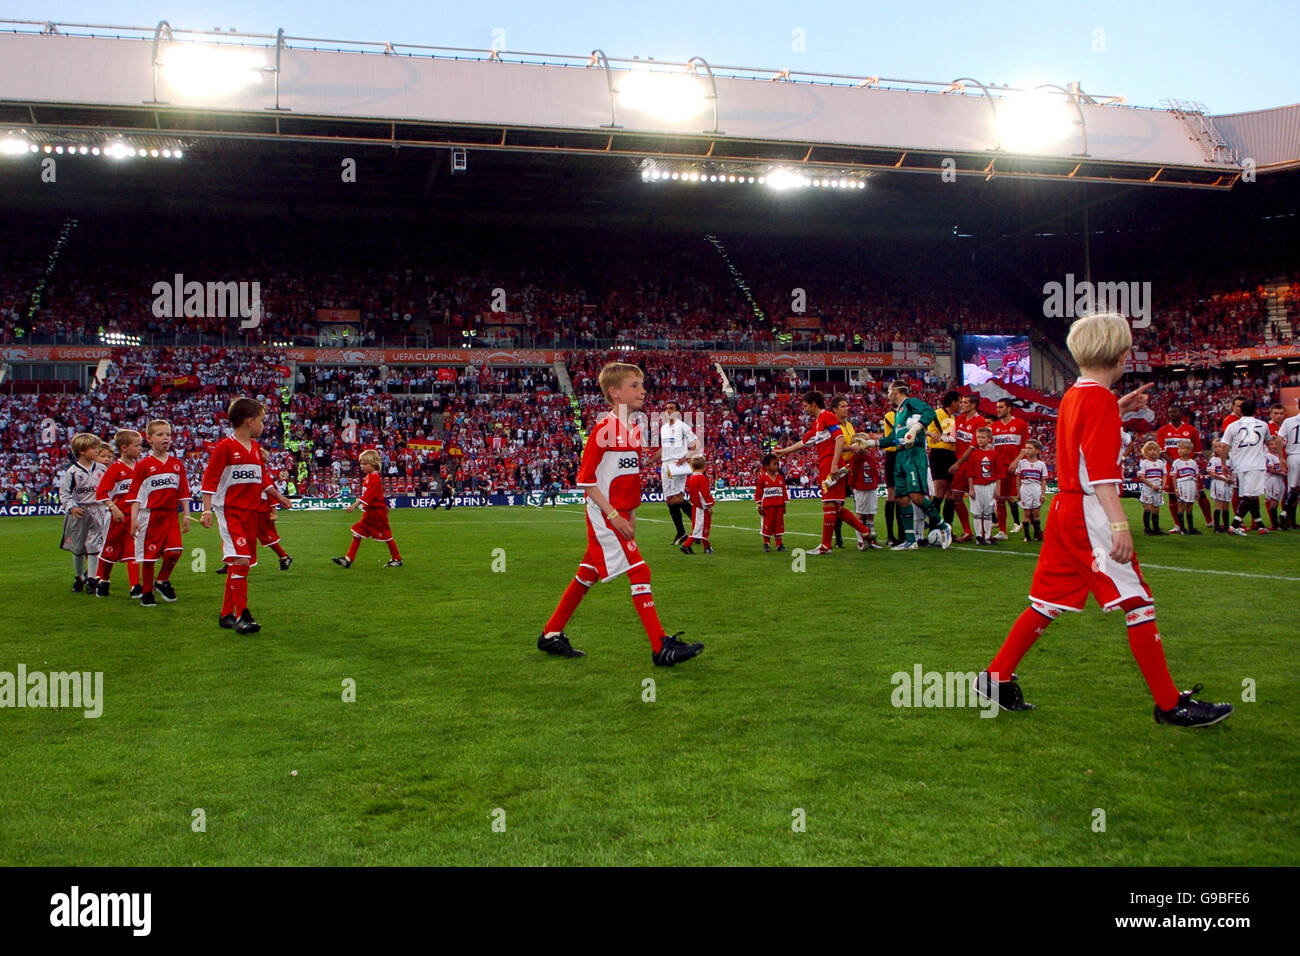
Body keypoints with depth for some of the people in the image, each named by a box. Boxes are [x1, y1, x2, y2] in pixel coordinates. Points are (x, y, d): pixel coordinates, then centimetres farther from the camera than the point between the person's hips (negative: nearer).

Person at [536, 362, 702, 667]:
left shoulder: (635, 431, 12)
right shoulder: (603, 429, -14)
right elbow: (585, 479, -15)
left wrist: (630, 515, 18)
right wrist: (613, 515, -18)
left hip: (619, 515, 9)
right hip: (604, 515, -9)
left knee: (587, 576, 14)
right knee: (639, 571, -12)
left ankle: (550, 634, 26)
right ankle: (661, 647, -9)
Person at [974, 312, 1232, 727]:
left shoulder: (1073, 396, 14)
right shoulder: (1101, 399, -12)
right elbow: (1101, 471, -21)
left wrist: (1119, 410, 27)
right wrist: (1119, 524, -25)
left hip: (1064, 509, 9)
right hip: (1092, 516, -9)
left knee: (1048, 602, 14)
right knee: (1138, 603, -3)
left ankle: (996, 679, 17)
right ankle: (1170, 704, 3)